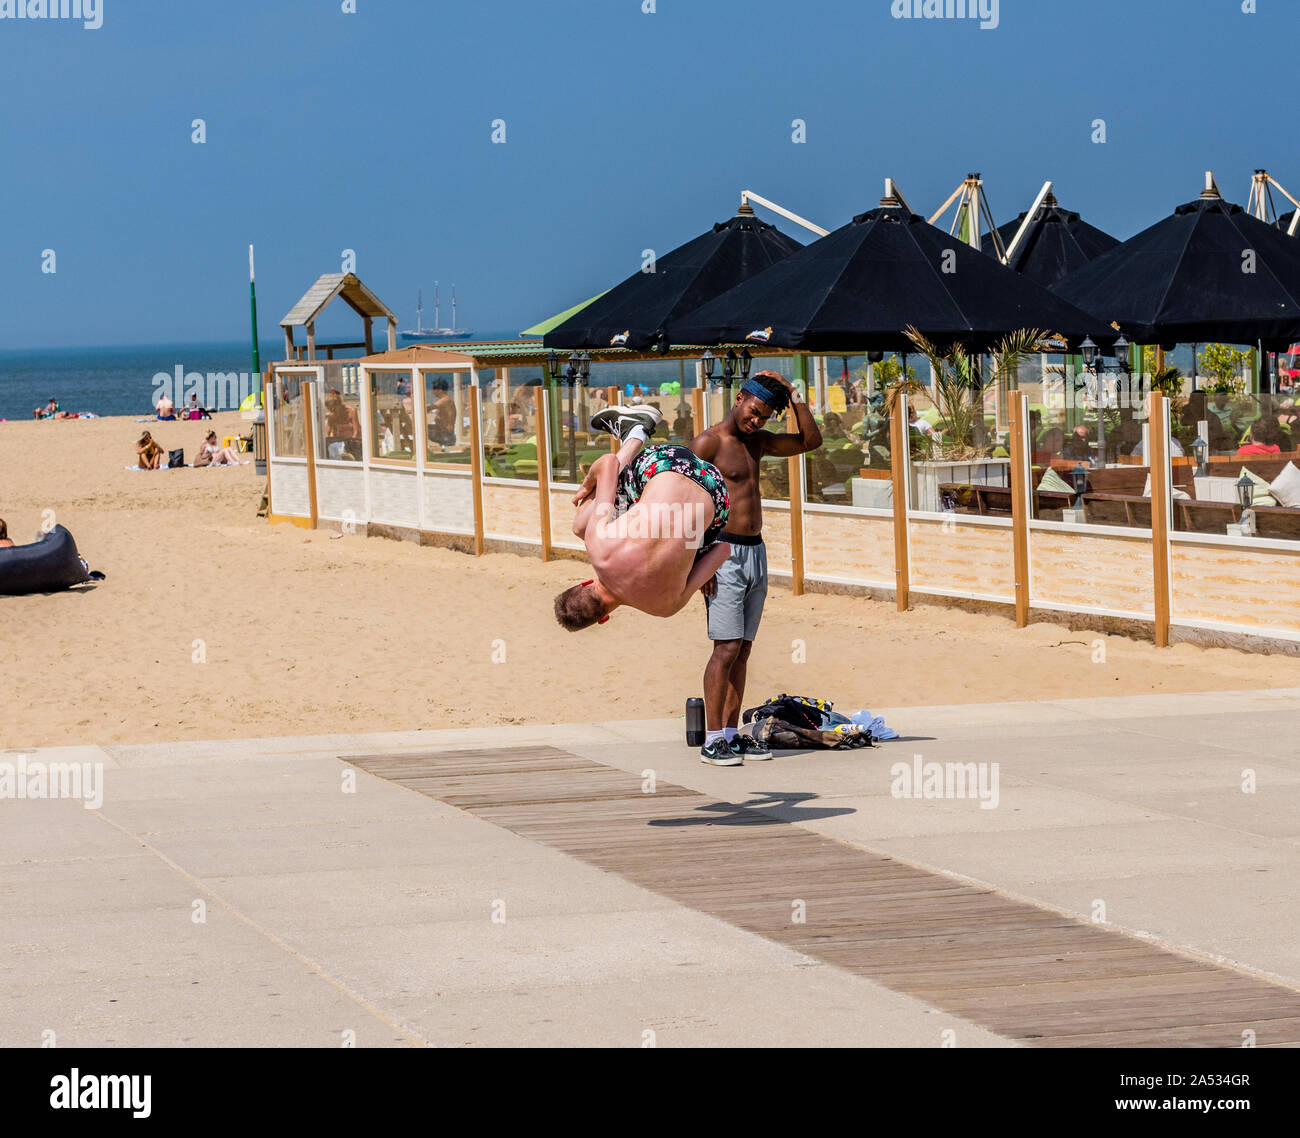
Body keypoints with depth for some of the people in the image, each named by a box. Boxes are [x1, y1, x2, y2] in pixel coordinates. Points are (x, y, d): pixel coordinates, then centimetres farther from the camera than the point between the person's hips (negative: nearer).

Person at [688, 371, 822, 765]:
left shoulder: (757, 442, 15)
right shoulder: (707, 443, -6)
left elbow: (810, 440, 17)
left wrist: (792, 394, 7)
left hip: (756, 554, 7)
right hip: (725, 552, -7)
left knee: (742, 650, 6)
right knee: (727, 647, -11)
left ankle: (733, 734, 9)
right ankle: (712, 740, -10)